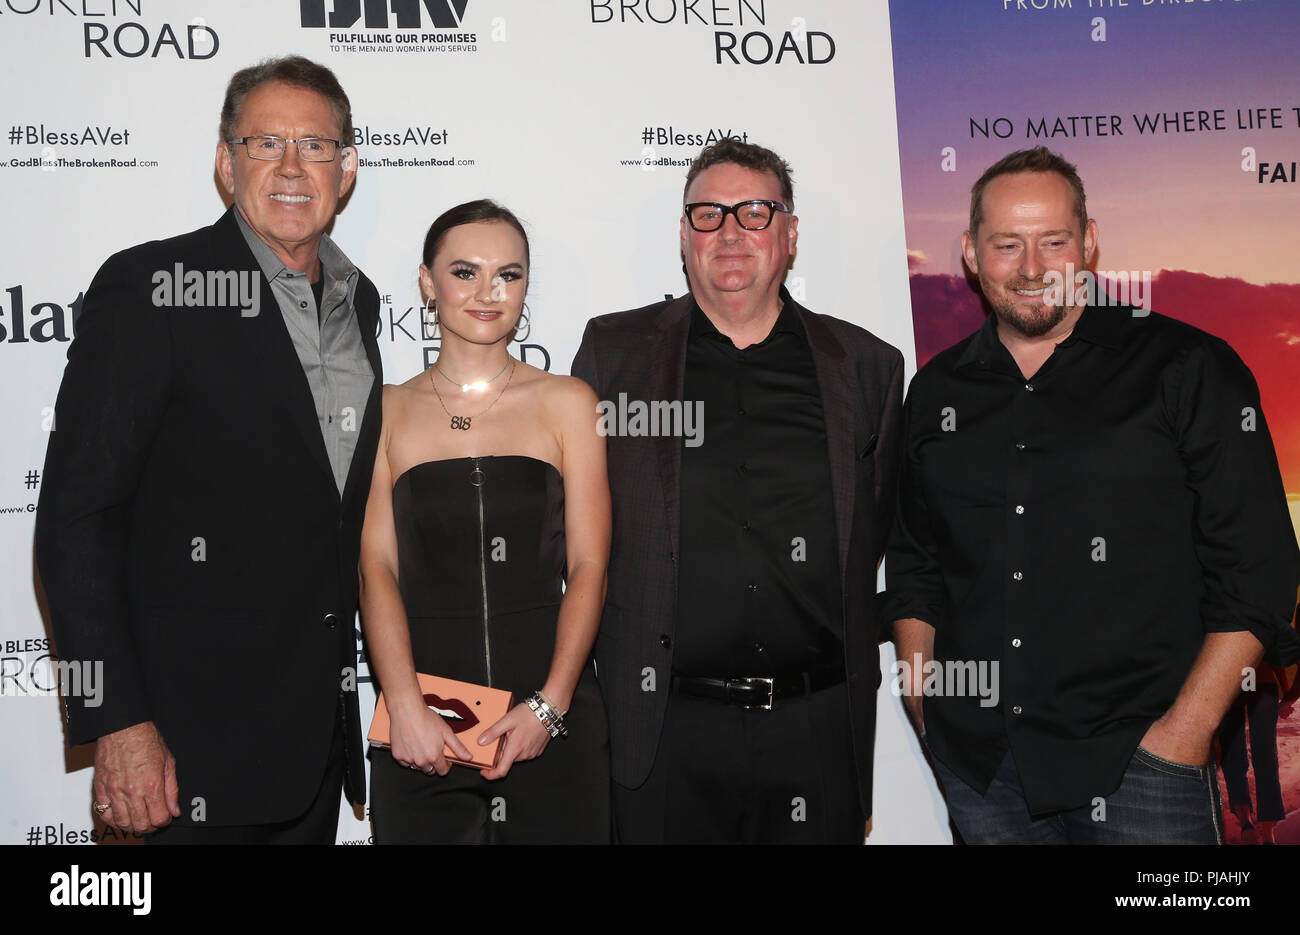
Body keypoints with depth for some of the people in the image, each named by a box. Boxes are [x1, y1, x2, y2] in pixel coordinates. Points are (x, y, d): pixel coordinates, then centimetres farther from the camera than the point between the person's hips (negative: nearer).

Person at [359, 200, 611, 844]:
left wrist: (548, 703, -10)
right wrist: (406, 708, -14)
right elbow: (376, 567, -1)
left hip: (553, 717, 0)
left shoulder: (567, 403, 5)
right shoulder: (385, 412, 6)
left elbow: (588, 566, 1)